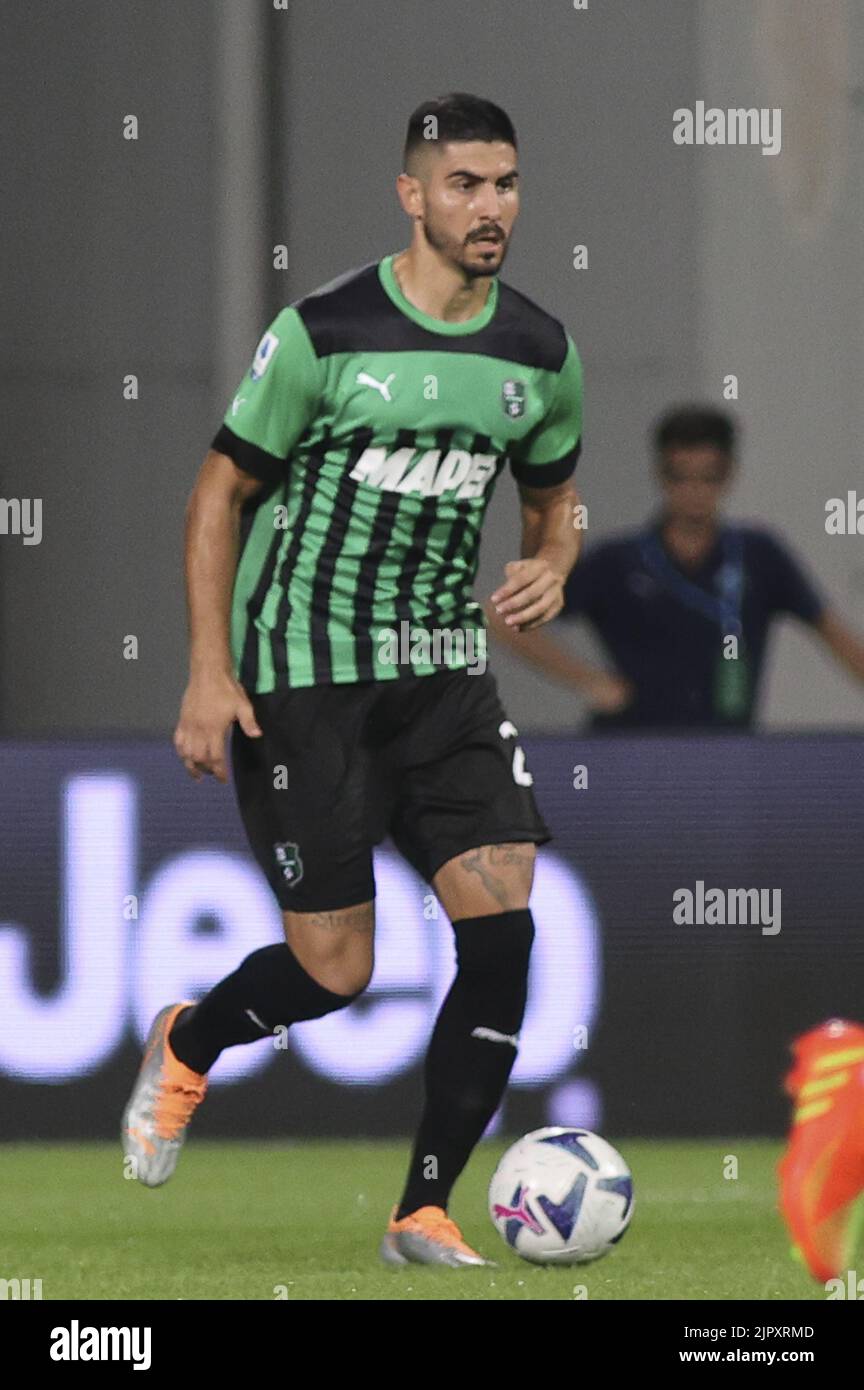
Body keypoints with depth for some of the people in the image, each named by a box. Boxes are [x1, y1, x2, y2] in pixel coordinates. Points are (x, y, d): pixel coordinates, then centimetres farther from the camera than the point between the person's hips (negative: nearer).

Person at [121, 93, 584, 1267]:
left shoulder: (540, 353, 3)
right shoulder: (324, 333, -12)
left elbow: (553, 497, 20)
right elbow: (223, 491, -5)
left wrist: (552, 568, -4)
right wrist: (209, 671, -11)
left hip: (445, 675, 5)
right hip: (304, 676, -5)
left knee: (503, 928, -12)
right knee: (335, 971, -5)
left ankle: (424, 1213, -1)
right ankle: (187, 1048, 30)